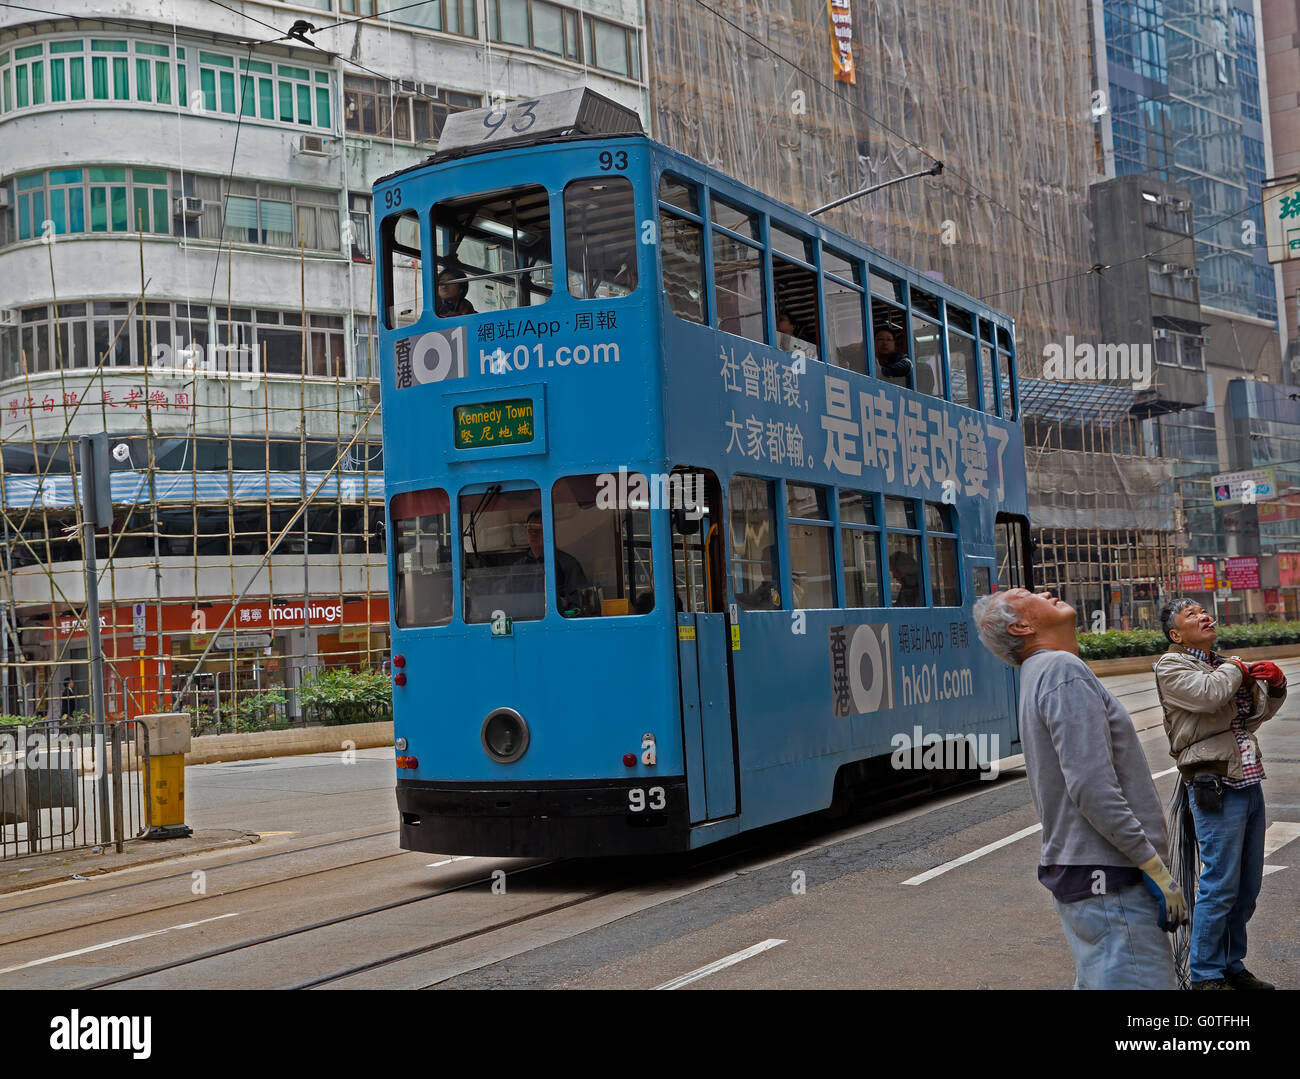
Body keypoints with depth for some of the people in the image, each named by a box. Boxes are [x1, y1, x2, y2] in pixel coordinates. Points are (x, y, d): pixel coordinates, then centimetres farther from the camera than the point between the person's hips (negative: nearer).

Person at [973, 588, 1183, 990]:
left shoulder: (1038, 676, 17)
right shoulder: (1063, 671, -14)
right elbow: (1093, 788, -23)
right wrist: (1156, 868, -17)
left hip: (1074, 873, 10)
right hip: (1109, 881, -10)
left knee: (1093, 980, 16)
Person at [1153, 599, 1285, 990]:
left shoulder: (1222, 663, 18)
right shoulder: (1171, 666, -4)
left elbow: (1260, 711, 26)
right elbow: (1209, 694, -23)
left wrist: (1274, 683, 5)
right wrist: (1235, 669, -4)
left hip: (1248, 783, 8)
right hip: (1216, 787, -8)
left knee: (1248, 885, 12)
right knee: (1220, 885, -6)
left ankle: (1232, 965, 25)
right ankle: (1205, 975, 4)